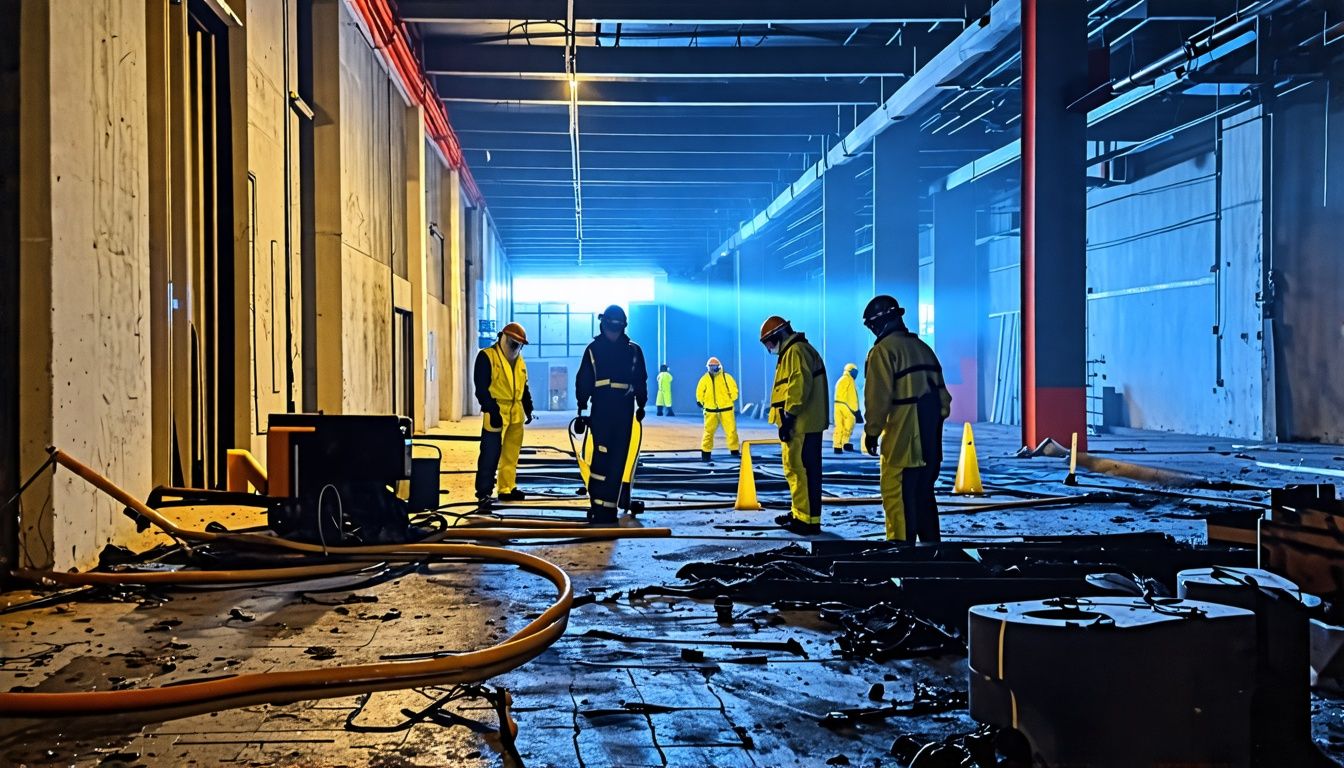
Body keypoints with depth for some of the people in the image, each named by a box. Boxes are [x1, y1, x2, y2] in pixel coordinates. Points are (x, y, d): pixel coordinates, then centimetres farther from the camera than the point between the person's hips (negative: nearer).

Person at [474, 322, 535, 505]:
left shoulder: (519, 361, 17)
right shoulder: (487, 357, -6)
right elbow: (482, 388, -13)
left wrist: (528, 409, 16)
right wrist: (492, 411, -19)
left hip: (516, 414, 7)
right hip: (497, 413, -7)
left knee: (511, 454, 10)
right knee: (490, 455, -6)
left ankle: (507, 489, 17)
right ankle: (483, 491, -2)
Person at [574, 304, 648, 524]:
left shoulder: (633, 351, 7)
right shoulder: (593, 349, 5)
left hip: (624, 411, 1)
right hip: (601, 410, -1)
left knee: (618, 459, 1)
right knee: (602, 457, -9)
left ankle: (608, 506, 4)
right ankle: (598, 505, -7)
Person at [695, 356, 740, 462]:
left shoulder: (726, 377, -2)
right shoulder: (705, 379, 2)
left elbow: (734, 390, 3)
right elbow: (700, 393, 11)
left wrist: (731, 401, 6)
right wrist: (701, 403, 10)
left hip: (726, 409, -1)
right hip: (711, 411, 1)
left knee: (731, 430, 0)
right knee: (709, 431, 2)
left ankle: (735, 450, 8)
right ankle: (705, 452, 10)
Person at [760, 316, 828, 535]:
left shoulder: (796, 352, -12)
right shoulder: (791, 353, 23)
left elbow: (799, 387, -22)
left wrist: (788, 418, -22)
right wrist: (788, 419, 20)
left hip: (802, 425, -11)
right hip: (800, 424, 11)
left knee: (804, 471, -10)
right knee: (795, 469, 17)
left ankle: (809, 520, -8)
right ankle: (799, 513, 26)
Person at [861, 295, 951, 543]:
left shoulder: (884, 350, -9)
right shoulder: (922, 348, 16)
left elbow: (878, 397, -15)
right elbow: (942, 393, 17)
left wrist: (872, 432, -7)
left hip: (903, 439, -8)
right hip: (930, 439, 8)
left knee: (898, 497, -4)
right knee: (924, 495, 17)